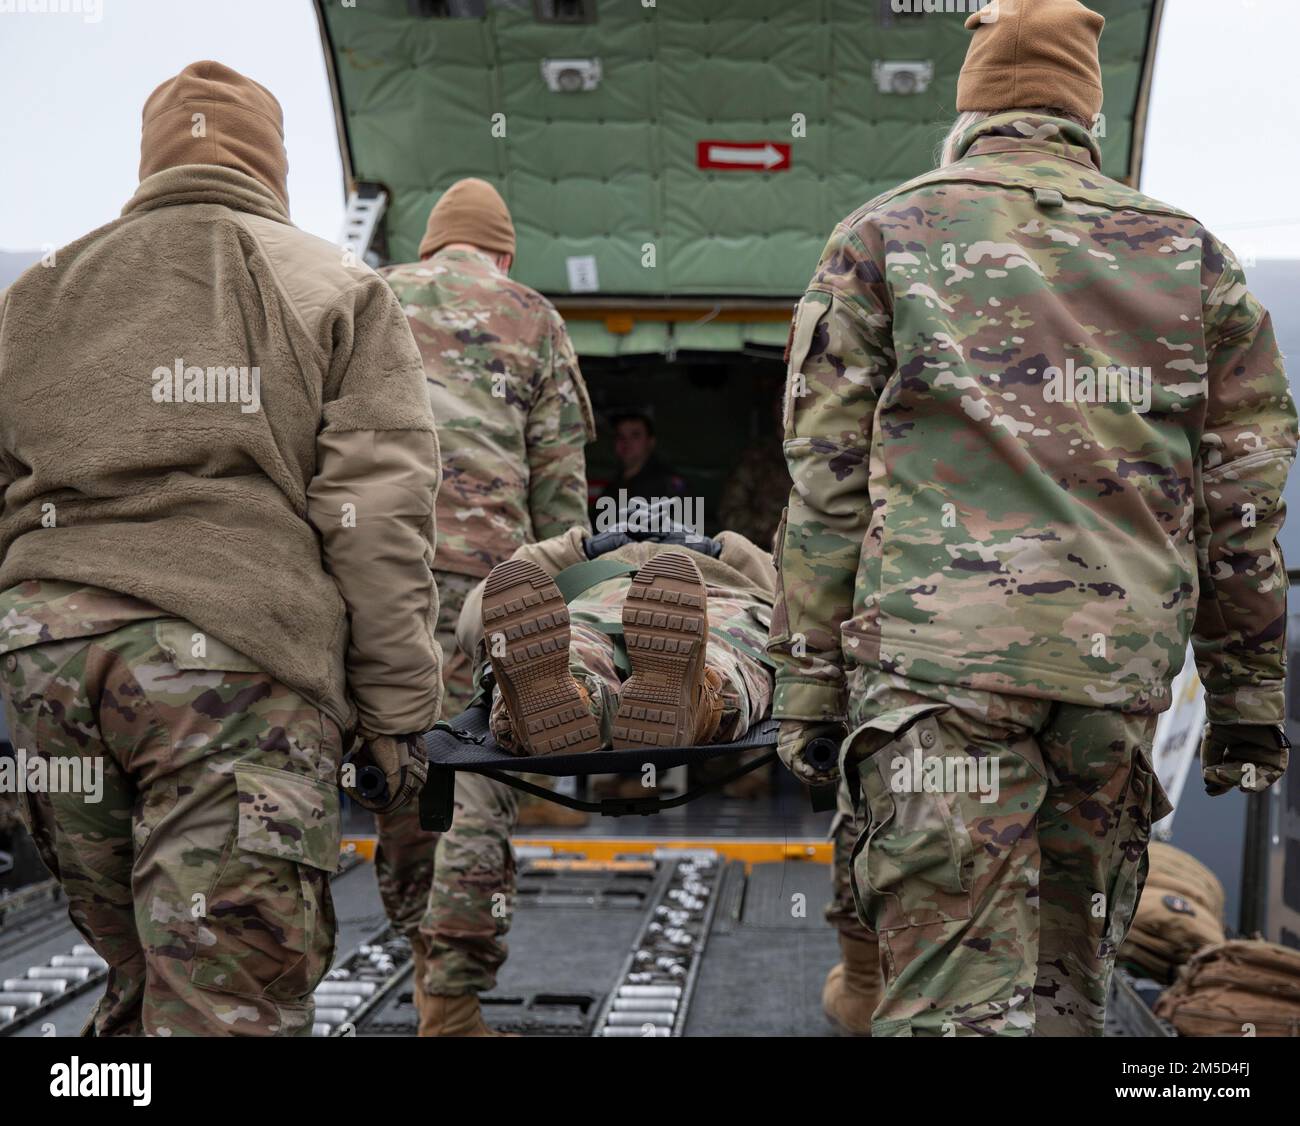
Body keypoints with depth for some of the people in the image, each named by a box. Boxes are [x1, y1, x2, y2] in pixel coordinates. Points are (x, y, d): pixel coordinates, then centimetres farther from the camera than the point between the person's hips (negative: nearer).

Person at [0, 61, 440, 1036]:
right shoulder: (339, 292, 10)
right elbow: (377, 522, 0)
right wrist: (397, 709, 1)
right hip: (235, 663, -4)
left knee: (142, 980, 18)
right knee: (232, 1001, -4)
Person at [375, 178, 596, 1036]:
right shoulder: (530, 319, 16)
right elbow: (559, 473, 10)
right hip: (475, 556, -3)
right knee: (479, 768, -1)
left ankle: (429, 957, 25)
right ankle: (453, 1003, -1)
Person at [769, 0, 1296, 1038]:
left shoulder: (884, 239, 9)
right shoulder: (1189, 254, 15)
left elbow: (827, 482, 3)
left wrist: (808, 676, 5)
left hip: (937, 656, -3)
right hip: (1120, 670, 3)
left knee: (959, 997, -5)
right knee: (1067, 989, 16)